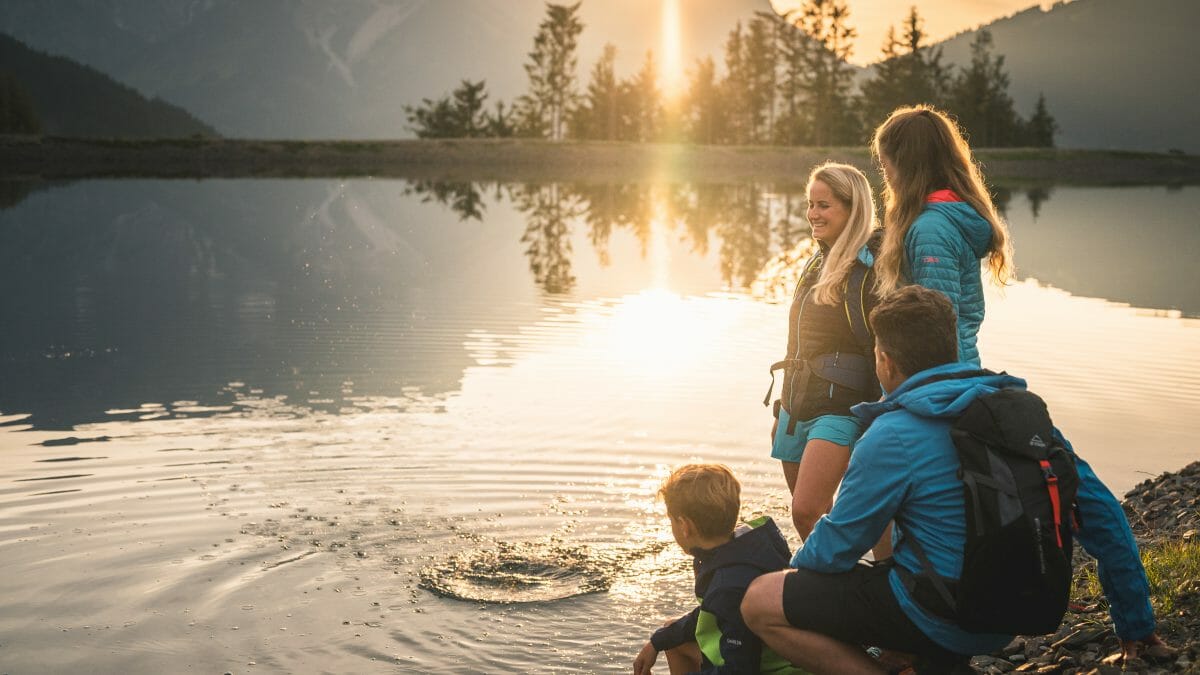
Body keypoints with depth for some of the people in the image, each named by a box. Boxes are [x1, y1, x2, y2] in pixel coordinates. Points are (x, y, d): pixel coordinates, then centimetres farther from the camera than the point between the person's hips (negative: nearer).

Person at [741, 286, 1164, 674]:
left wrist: (796, 568, 14)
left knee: (760, 601, -4)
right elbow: (1100, 510, 4)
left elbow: (835, 549, -9)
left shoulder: (893, 437, -19)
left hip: (940, 621, -8)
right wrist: (1135, 621, 14)